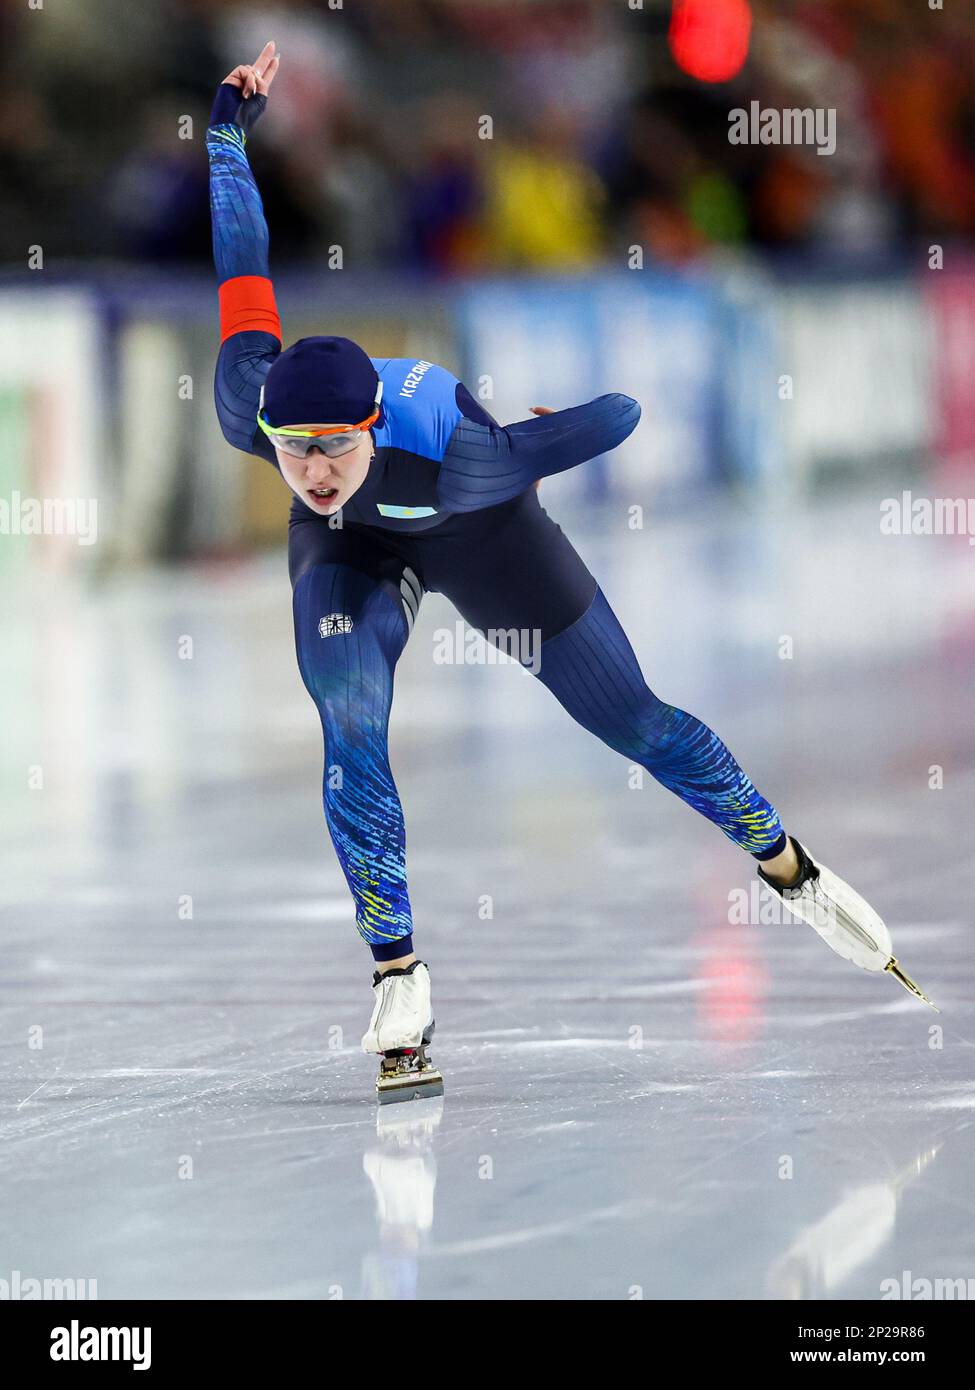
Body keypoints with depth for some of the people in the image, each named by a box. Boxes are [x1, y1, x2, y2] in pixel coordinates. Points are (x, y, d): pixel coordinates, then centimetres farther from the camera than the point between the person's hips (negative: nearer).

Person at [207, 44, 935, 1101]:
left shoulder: (453, 452, -45)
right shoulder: (248, 403, -36)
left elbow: (618, 416, -31)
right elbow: (240, 260, -20)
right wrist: (226, 130, -5)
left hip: (478, 530, -2)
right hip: (351, 550, 2)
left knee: (628, 719, 4)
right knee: (351, 727, -23)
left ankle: (792, 873, 26)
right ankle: (398, 977, -12)